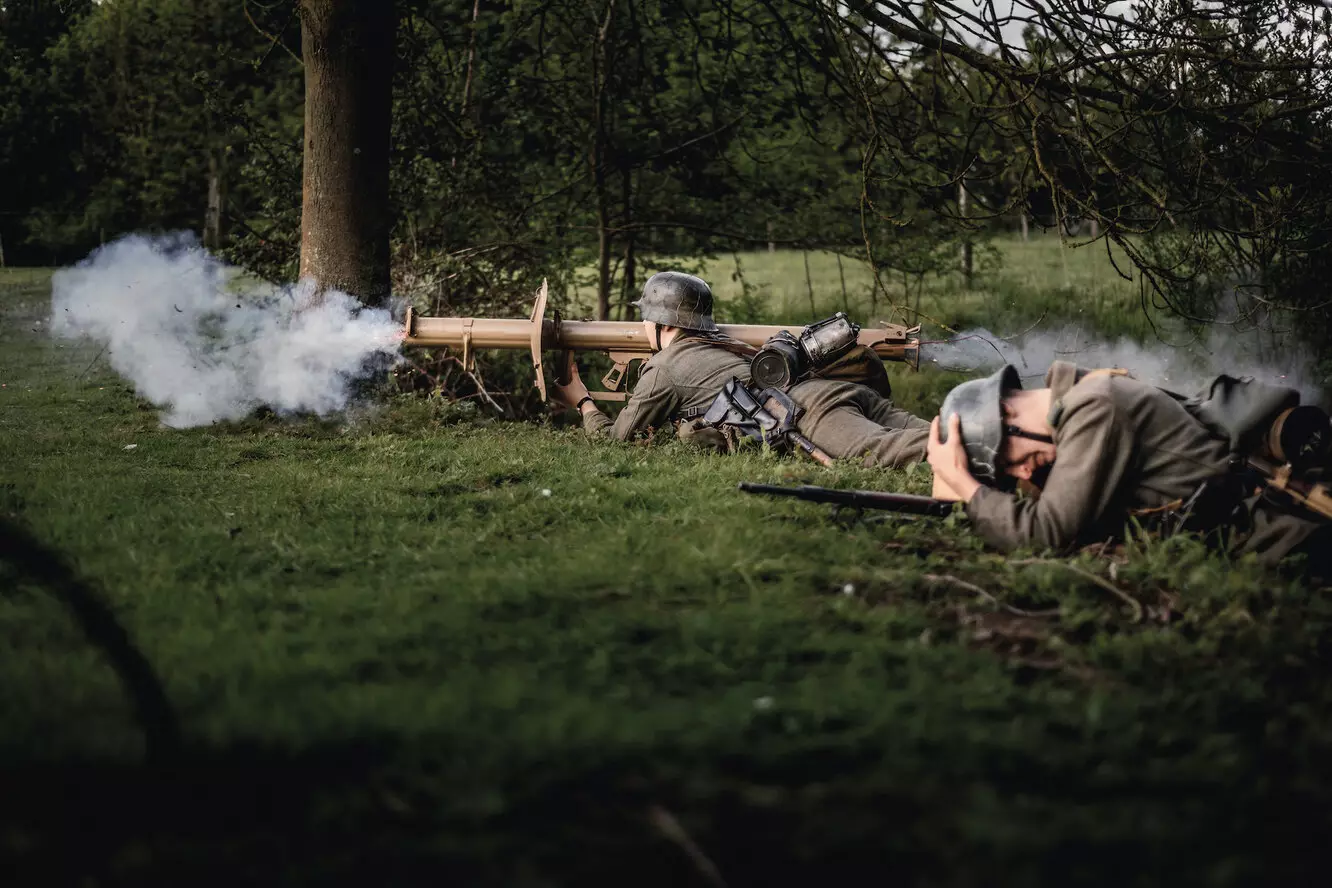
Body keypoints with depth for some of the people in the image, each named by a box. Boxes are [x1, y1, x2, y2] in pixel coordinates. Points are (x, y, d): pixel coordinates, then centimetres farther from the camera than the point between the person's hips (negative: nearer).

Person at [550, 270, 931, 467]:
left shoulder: (663, 368, 11)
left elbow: (617, 436, 22)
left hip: (810, 410, -8)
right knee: (921, 434, -8)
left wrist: (581, 400, 40)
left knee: (879, 448, -35)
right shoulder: (721, 343, 36)